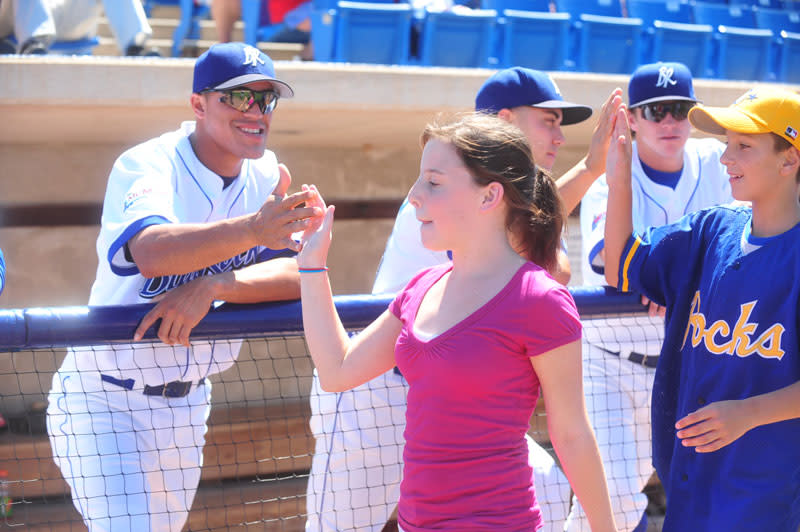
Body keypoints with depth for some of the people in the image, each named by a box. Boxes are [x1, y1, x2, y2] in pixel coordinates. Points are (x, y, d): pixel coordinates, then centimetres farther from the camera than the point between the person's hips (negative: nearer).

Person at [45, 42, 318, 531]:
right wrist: (251, 228, -57)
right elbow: (153, 252, -41)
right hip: (105, 402, -6)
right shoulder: (145, 167, -20)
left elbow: (297, 275, -15)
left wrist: (209, 288, -32)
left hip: (188, 403, 6)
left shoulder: (265, 175, -2)